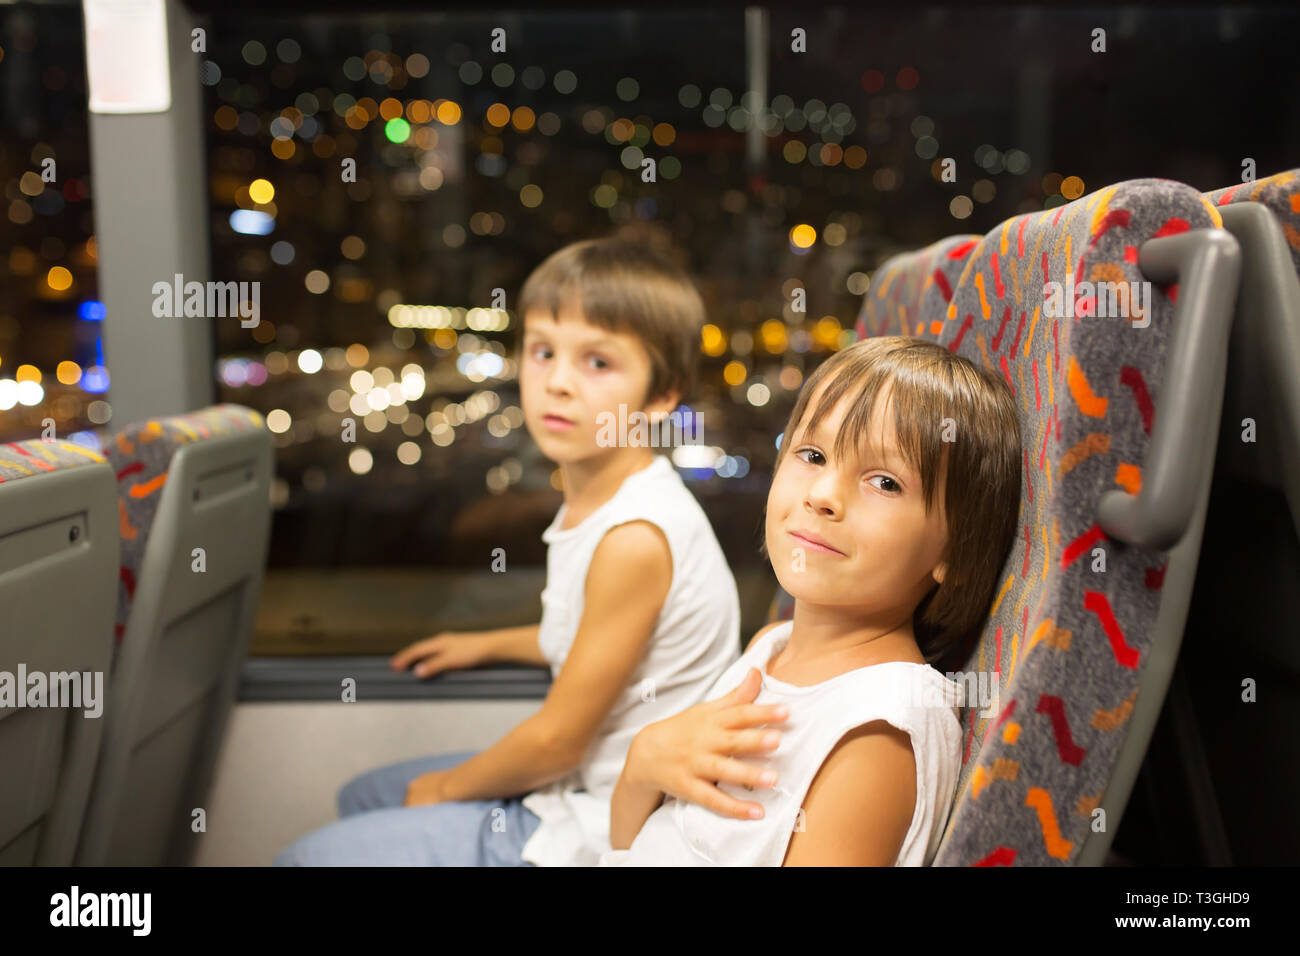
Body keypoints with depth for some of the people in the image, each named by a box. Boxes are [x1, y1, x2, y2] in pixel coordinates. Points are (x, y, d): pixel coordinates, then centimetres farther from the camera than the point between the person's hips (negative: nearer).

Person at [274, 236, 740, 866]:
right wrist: (489, 644, 28)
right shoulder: (596, 500, 1)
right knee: (363, 798, 23)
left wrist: (449, 788, -3)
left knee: (310, 857, -8)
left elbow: (557, 740, -20)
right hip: (573, 780, 9)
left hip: (595, 830, -9)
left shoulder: (635, 538, -27)